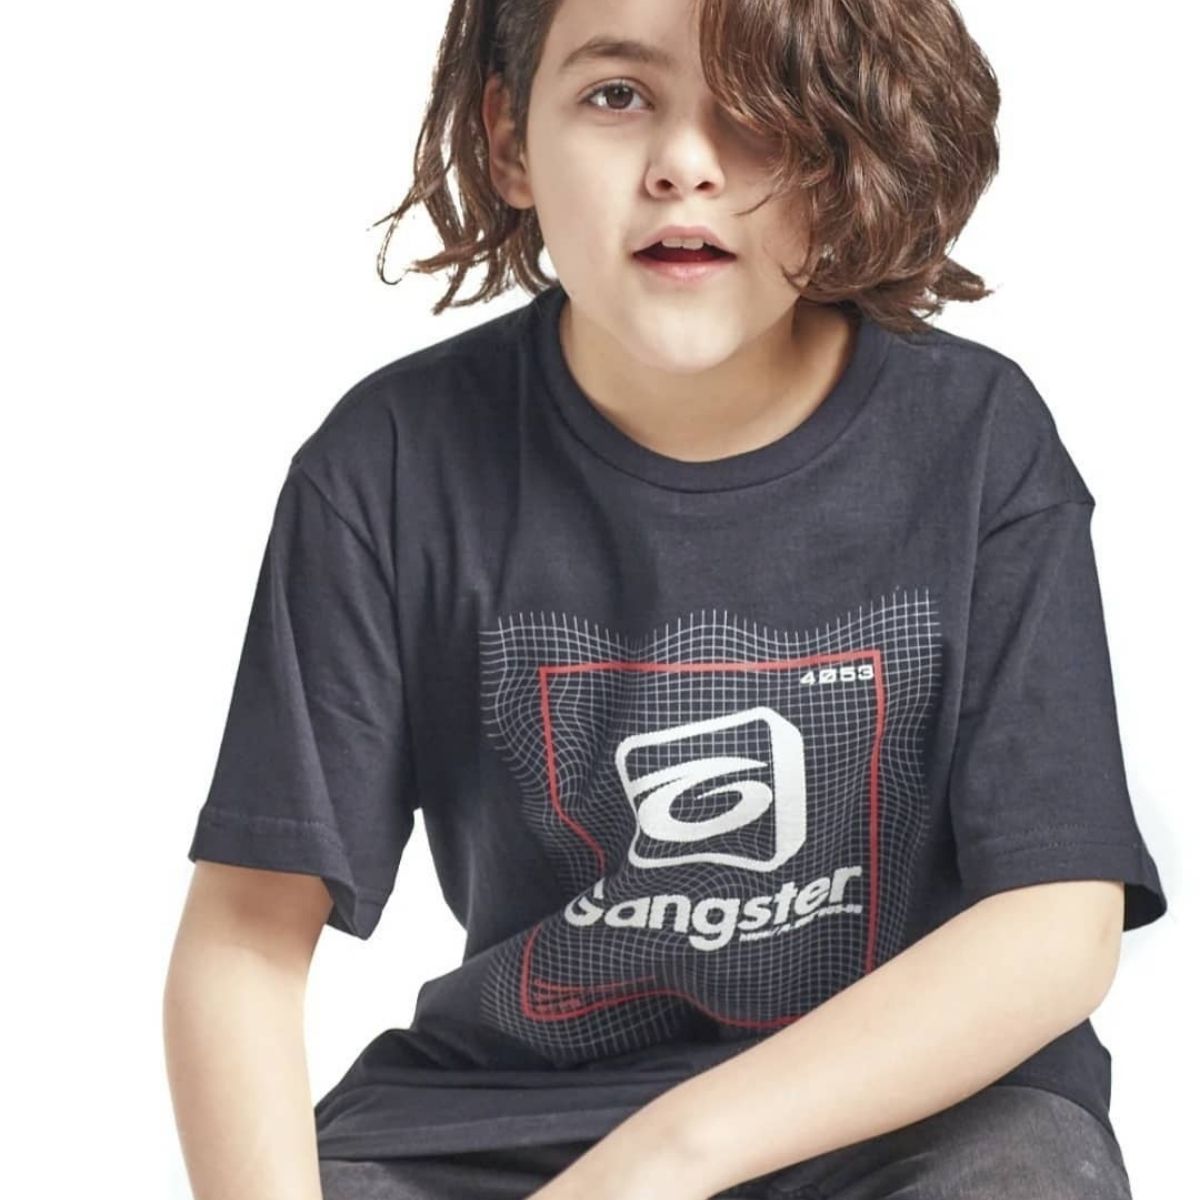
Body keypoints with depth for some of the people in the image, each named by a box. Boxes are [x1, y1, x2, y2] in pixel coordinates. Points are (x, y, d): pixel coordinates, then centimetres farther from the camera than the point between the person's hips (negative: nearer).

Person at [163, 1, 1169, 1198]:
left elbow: (1059, 924, -13)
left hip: (921, 1095, 0)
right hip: (507, 1099, 1)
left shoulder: (976, 439, -9)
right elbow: (246, 934, -8)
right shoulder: (395, 460, -8)